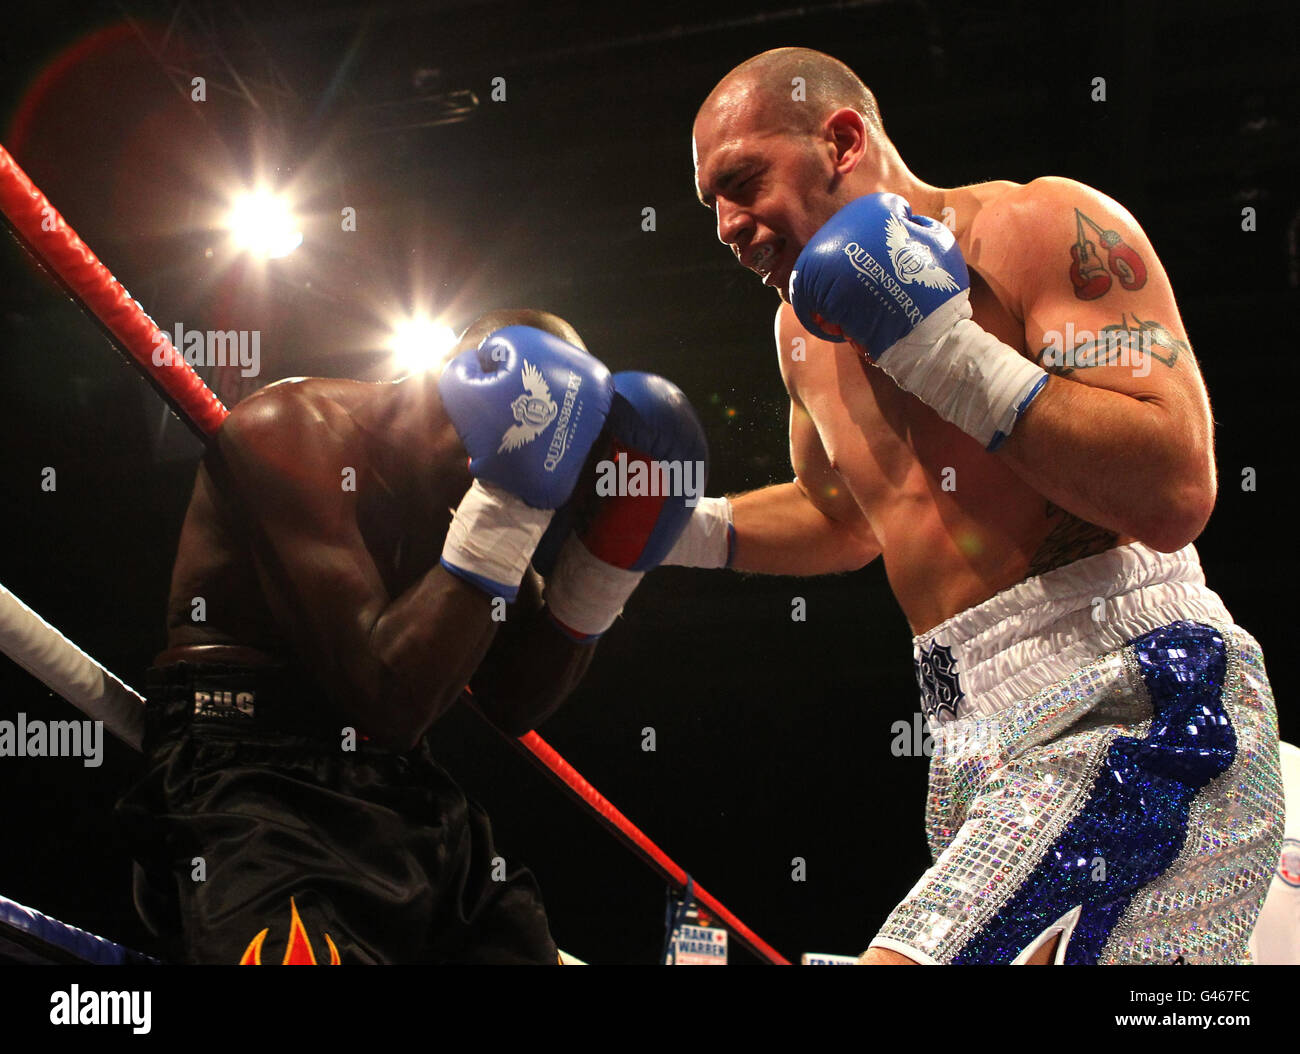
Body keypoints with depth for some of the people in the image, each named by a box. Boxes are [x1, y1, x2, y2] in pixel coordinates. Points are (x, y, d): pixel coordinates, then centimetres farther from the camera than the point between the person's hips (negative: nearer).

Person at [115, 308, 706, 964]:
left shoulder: (460, 490, 12)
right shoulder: (295, 431, -9)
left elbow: (513, 706, 12)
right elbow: (387, 700, -18)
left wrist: (603, 563, 1)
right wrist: (502, 514, -18)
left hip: (407, 800, 8)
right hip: (253, 785, -8)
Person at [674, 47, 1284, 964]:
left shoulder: (1043, 227, -7)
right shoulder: (805, 331, 17)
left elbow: (1176, 494, -18)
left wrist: (942, 348, -18)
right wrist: (677, 530, 19)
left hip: (1129, 707, -8)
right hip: (978, 750, 8)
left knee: (907, 957, -25)